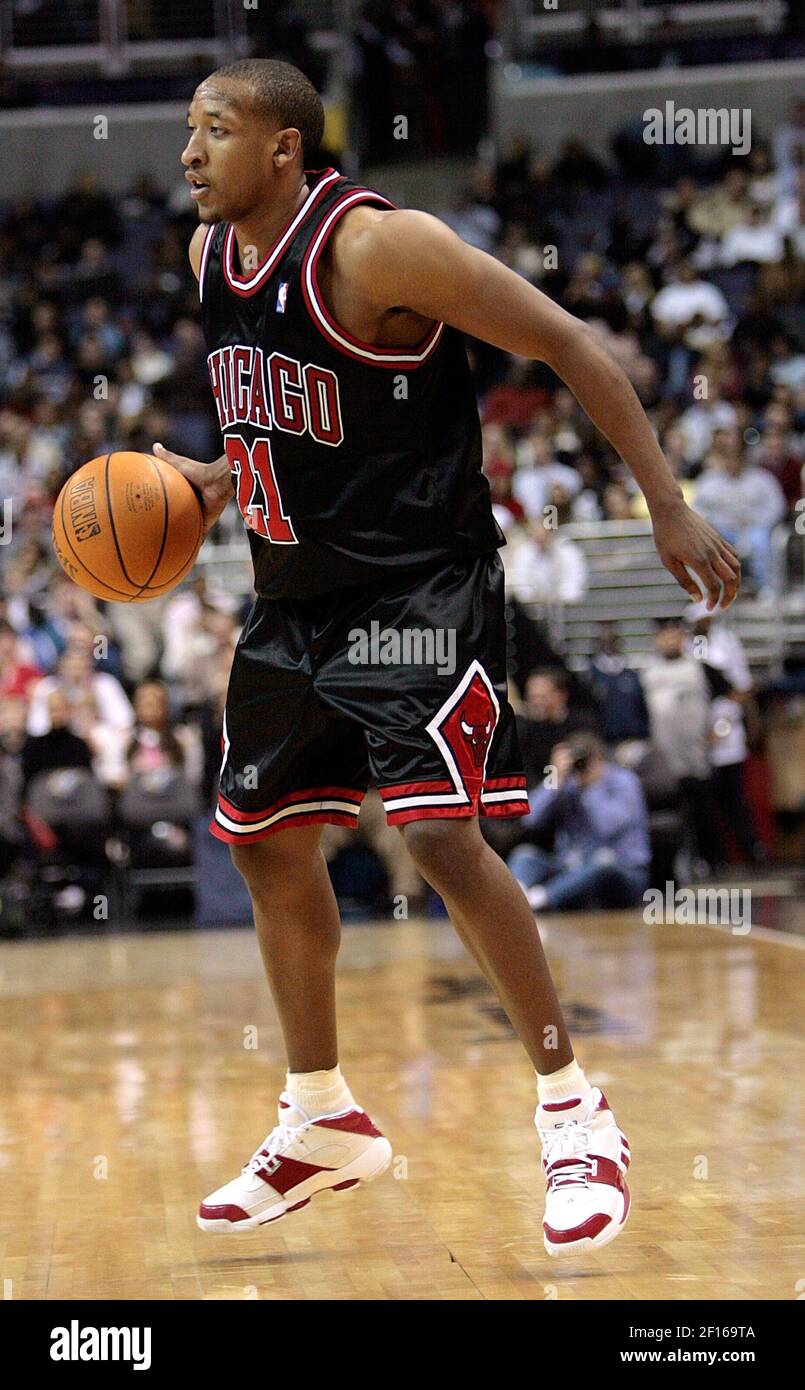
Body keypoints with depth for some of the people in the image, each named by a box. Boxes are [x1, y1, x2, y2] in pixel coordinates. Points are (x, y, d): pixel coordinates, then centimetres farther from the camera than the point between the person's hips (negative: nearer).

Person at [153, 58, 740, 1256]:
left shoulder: (377, 246, -20)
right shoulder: (208, 253, 5)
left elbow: (569, 347, -17)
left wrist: (669, 508, -20)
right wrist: (218, 479, 4)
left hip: (422, 585, -9)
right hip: (297, 592, 9)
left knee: (441, 837, -18)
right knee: (265, 839, 12)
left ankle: (574, 1112, -1)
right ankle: (325, 1123, 29)